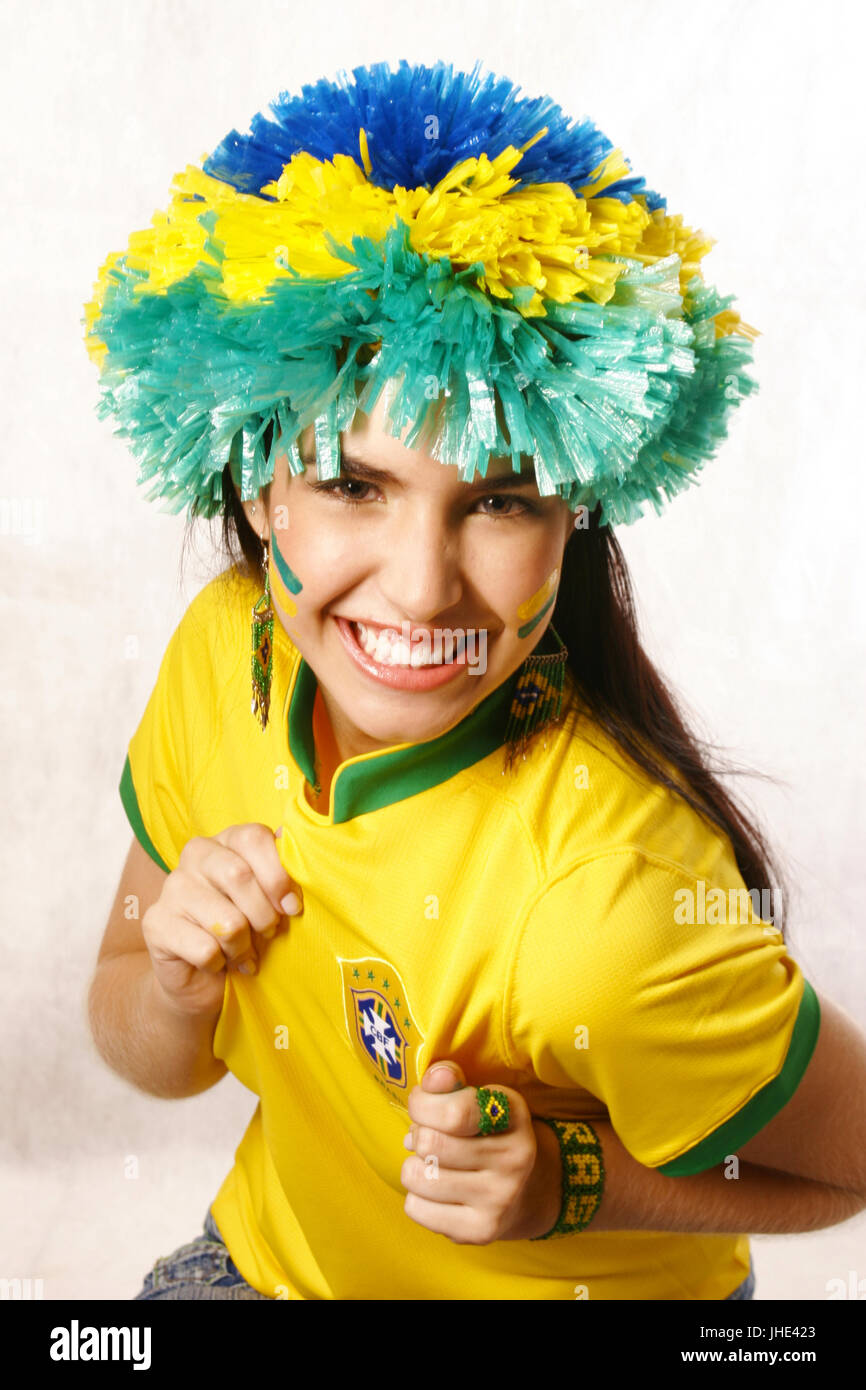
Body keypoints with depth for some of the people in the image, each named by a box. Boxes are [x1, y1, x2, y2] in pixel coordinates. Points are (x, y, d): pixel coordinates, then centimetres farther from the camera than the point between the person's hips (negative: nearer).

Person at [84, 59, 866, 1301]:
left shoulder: (608, 907, -37)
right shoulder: (229, 650, -20)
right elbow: (152, 1062, -7)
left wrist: (574, 1183, -29)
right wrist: (177, 986, -28)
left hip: (577, 1283, -3)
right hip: (273, 1252, 4)